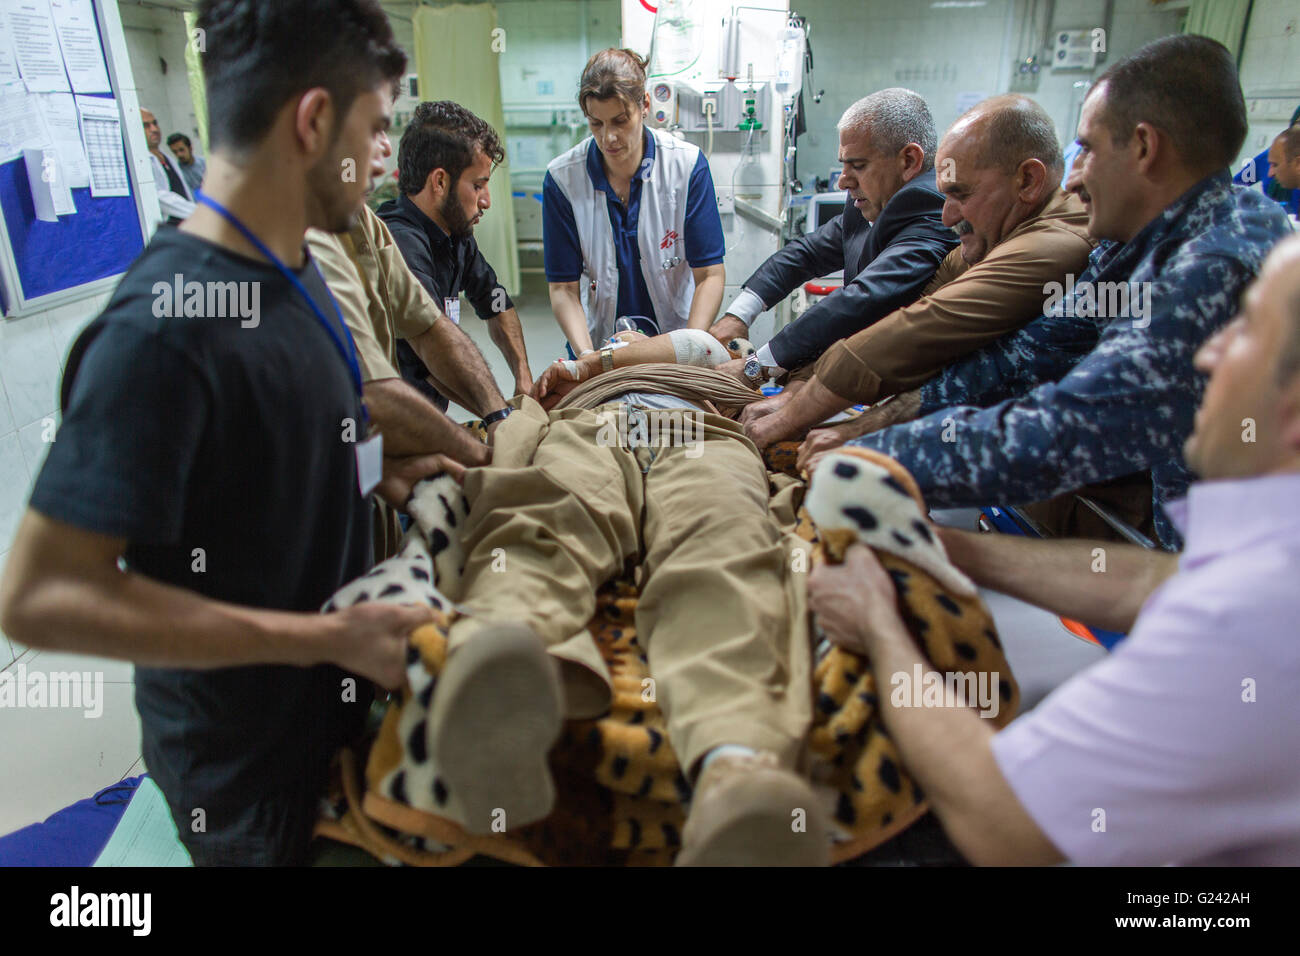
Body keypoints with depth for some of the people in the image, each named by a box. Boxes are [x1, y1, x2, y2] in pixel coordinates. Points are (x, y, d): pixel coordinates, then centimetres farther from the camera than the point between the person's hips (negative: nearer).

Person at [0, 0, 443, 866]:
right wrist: (330, 638, -28)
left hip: (333, 709, 7)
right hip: (249, 781, -7)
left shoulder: (293, 273, -1)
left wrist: (387, 480, -1)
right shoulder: (162, 328, -28)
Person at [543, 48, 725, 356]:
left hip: (677, 334, 0)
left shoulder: (687, 164, -7)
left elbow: (710, 275, -8)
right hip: (597, 341, 0)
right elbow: (563, 287, -5)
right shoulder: (562, 177, -6)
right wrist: (586, 356, -22)